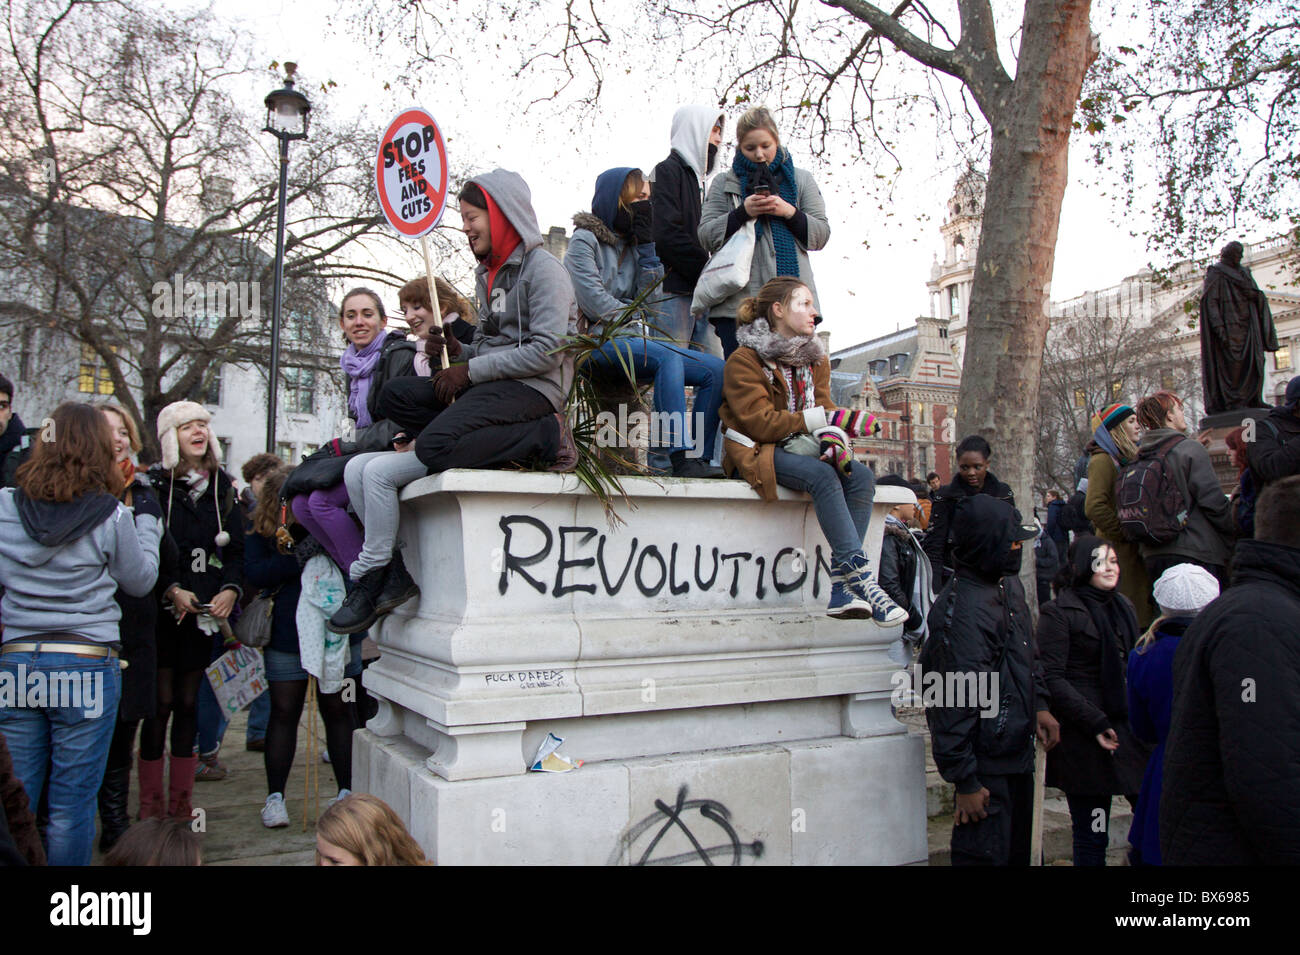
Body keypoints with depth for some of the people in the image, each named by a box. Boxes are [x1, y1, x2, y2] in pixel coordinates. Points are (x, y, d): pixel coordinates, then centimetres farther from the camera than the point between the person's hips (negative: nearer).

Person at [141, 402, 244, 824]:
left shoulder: (222, 487, 10)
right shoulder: (154, 484, -1)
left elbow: (237, 547, 8)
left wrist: (231, 589, -7)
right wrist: (171, 591, -17)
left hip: (207, 612, 3)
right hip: (163, 611, -3)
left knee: (189, 704, 9)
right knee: (161, 703, 0)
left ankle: (181, 804, 18)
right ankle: (151, 807, 13)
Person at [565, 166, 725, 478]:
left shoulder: (632, 243, 21)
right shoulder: (585, 239, 1)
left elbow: (646, 297, 7)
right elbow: (594, 304, -10)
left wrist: (647, 243, 4)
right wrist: (639, 323, -3)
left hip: (633, 339, 8)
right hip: (600, 342, -8)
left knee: (717, 369, -9)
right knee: (668, 358, -36)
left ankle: (699, 457, -16)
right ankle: (681, 457, -43)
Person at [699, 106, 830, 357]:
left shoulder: (801, 180, 17)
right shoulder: (724, 183, 14)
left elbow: (821, 235, 11)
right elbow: (705, 236, 5)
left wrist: (789, 212, -6)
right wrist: (742, 212, -9)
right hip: (738, 301, -1)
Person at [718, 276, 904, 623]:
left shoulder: (815, 359, 16)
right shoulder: (745, 359, -6)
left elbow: (824, 408, 5)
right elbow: (760, 422, -16)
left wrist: (833, 437, -21)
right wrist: (829, 418, -20)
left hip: (803, 449, 6)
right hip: (758, 452, -6)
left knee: (861, 475, -21)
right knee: (822, 475, -34)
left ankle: (841, 589, -28)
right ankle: (861, 576, -37)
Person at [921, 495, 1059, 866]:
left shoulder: (1009, 584, 5)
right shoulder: (962, 610, -26)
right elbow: (954, 701, -25)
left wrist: (1039, 704, 8)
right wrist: (964, 781, -21)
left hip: (1017, 751, 9)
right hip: (986, 762, -9)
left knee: (1019, 851, 22)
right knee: (987, 855, 3)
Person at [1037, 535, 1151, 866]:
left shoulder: (1123, 607, 14)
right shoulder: (1059, 613, -7)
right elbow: (1052, 678, -12)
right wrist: (1095, 723, -17)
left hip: (1129, 727, 6)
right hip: (1085, 739, -6)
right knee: (1092, 838, 0)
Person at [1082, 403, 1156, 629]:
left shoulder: (1128, 458, 19)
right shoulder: (1103, 460, -9)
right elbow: (1094, 508, -21)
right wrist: (1125, 534, -14)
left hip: (1135, 550, 9)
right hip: (1120, 550, -9)